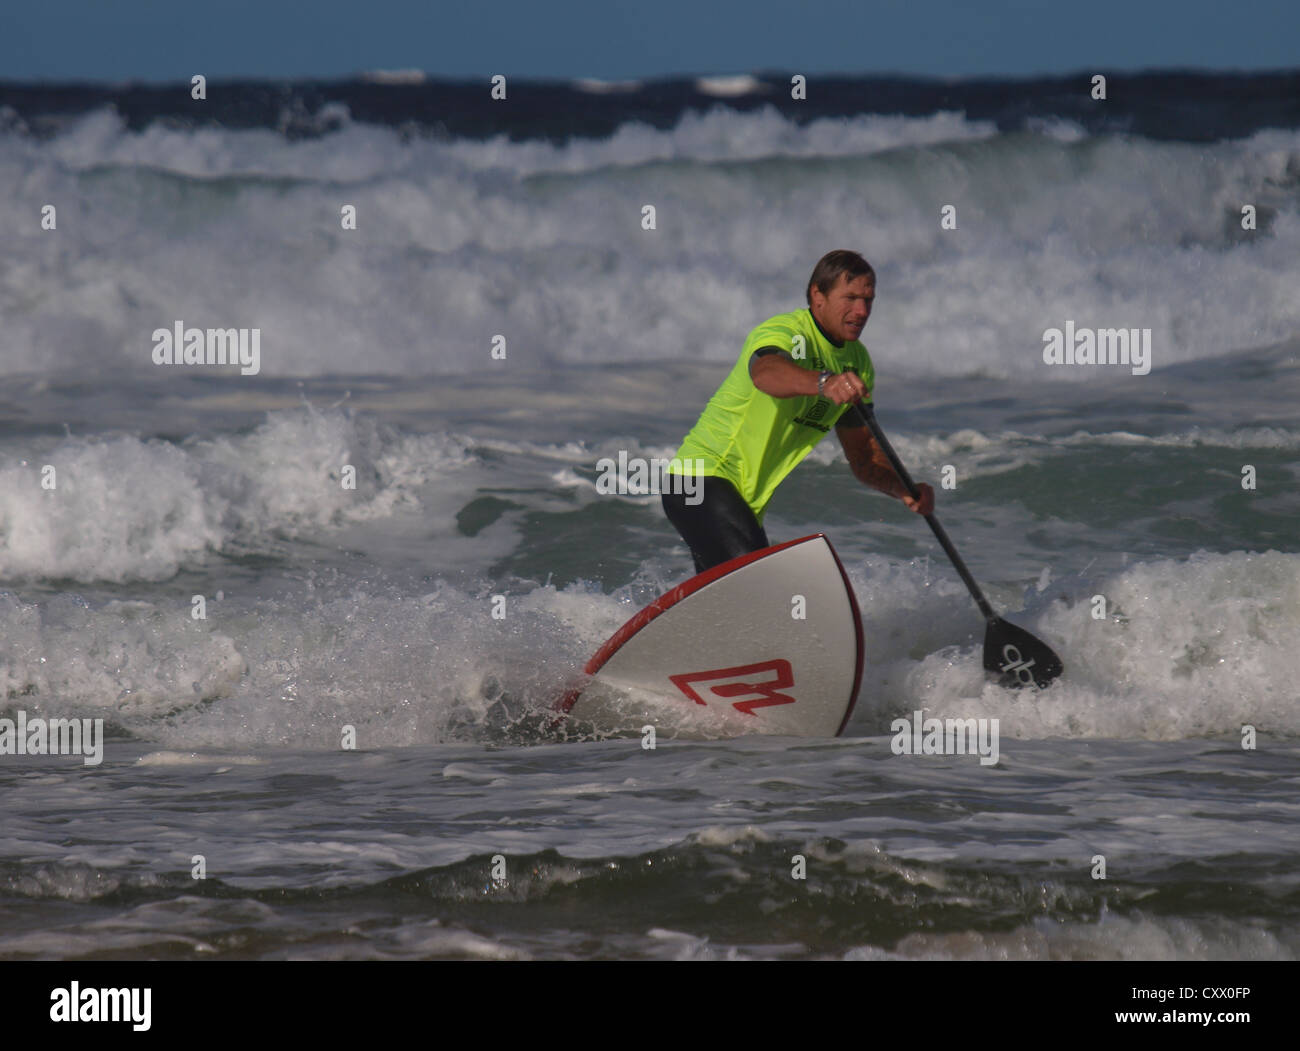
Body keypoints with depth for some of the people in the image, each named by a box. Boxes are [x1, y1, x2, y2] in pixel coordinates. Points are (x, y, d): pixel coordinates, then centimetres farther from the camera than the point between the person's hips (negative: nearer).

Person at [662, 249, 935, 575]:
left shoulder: (857, 363, 9)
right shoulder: (785, 332, -17)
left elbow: (864, 456, 9)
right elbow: (766, 372, -42)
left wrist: (902, 488, -12)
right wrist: (823, 383, -62)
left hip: (746, 503, 9)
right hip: (703, 478, -9)